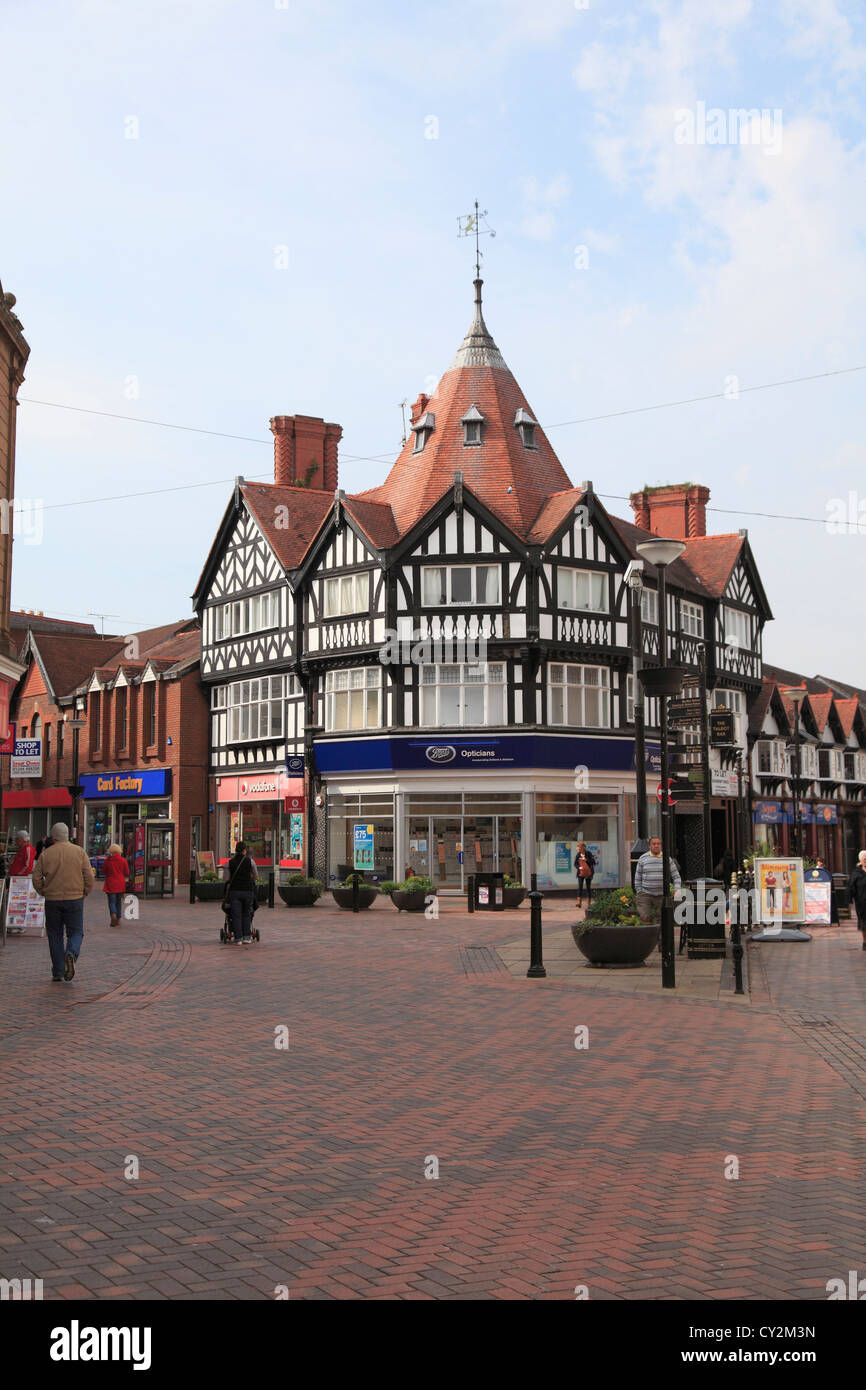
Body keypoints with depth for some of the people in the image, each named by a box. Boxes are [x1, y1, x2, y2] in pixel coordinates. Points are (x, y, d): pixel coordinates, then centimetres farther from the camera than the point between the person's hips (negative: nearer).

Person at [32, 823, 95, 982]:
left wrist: (44, 893, 15)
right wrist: (84, 893, 11)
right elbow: (89, 877, -3)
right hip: (74, 899, -1)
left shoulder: (45, 854, 0)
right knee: (75, 932, 9)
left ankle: (57, 972, 8)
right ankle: (71, 954, -21)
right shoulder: (79, 852, -1)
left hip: (52, 900, 1)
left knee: (55, 935, 10)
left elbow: (37, 879, 0)